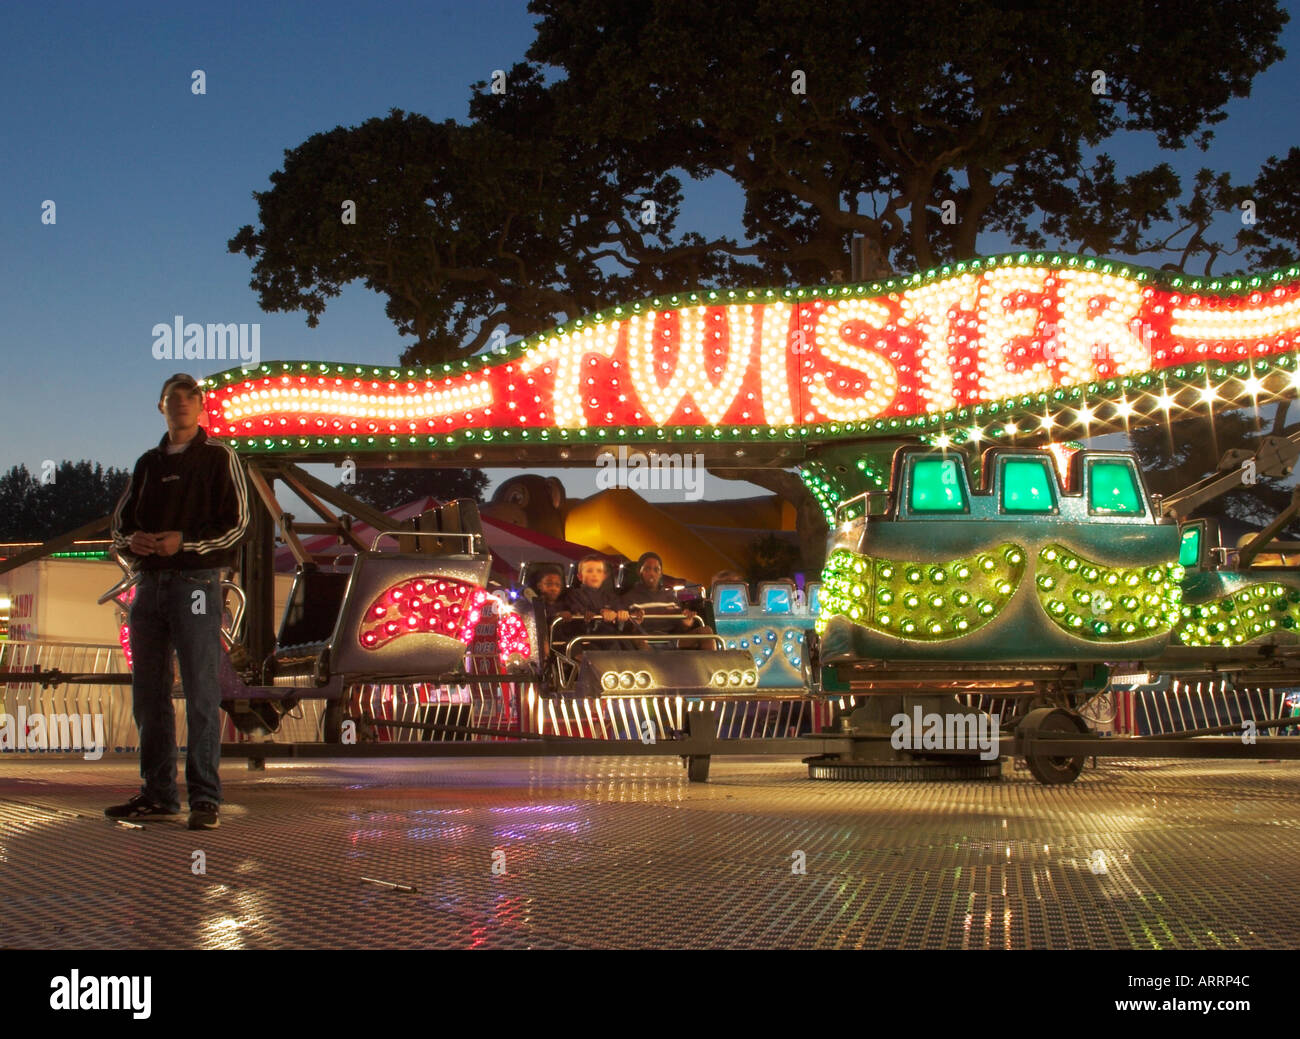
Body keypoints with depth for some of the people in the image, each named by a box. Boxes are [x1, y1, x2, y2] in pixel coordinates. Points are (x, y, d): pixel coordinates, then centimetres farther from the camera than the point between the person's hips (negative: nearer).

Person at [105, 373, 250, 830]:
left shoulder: (218, 457, 2)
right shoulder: (148, 463, 18)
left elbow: (236, 523, -5)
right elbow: (120, 521, 20)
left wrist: (183, 541, -16)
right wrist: (132, 541, -4)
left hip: (196, 582, -6)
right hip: (149, 583, 6)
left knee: (201, 693, -8)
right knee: (148, 694, 8)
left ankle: (205, 797, -7)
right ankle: (157, 793, 16)